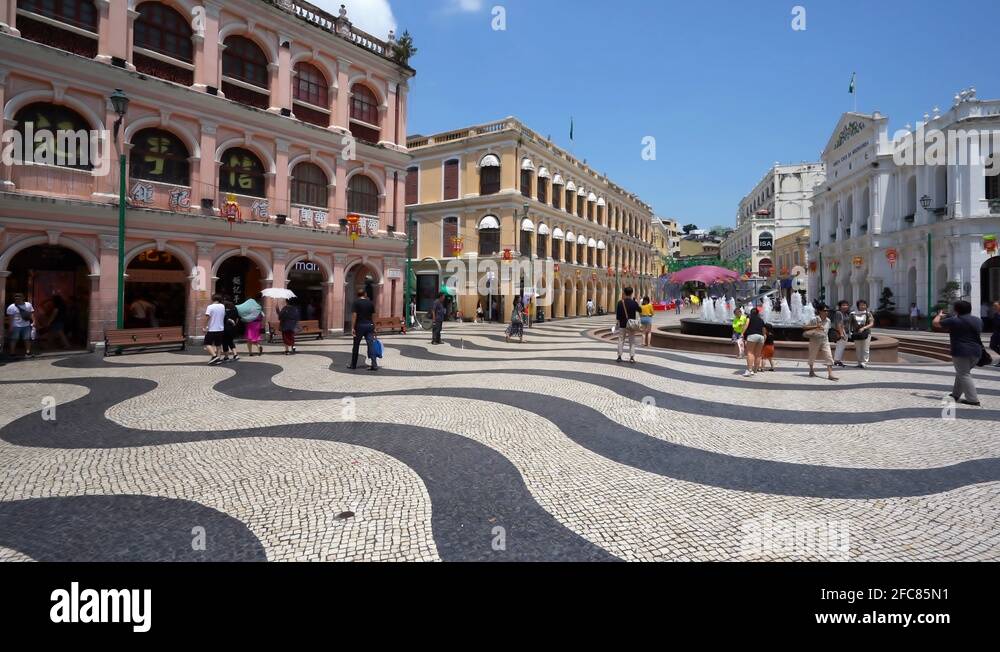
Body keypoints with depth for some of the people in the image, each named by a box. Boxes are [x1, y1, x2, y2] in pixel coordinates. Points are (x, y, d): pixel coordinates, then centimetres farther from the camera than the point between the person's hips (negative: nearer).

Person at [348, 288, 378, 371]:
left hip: (360, 326, -3)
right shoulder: (370, 302, 6)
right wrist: (374, 328, 12)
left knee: (356, 346, 10)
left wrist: (352, 327, -9)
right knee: (371, 345, -2)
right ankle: (374, 365, -9)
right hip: (369, 326, 3)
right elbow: (373, 316, 7)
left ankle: (353, 365, 20)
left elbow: (355, 315, -10)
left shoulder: (356, 302, -5)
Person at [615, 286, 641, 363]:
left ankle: (619, 356, 11)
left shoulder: (620, 302, -5)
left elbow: (617, 314, -1)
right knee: (632, 341, 5)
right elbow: (639, 310, 9)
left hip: (622, 324, 1)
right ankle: (632, 357, 1)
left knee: (621, 340, 9)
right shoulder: (634, 303, -9)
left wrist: (618, 322, 10)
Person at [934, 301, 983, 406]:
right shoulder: (978, 320, 11)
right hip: (976, 351, 7)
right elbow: (979, 334, 28)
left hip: (961, 352, -7)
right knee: (962, 373, 20)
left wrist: (939, 315, 19)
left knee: (964, 375, -3)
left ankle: (973, 399, -8)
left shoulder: (954, 321, -11)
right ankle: (956, 394, 28)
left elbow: (935, 323, -1)